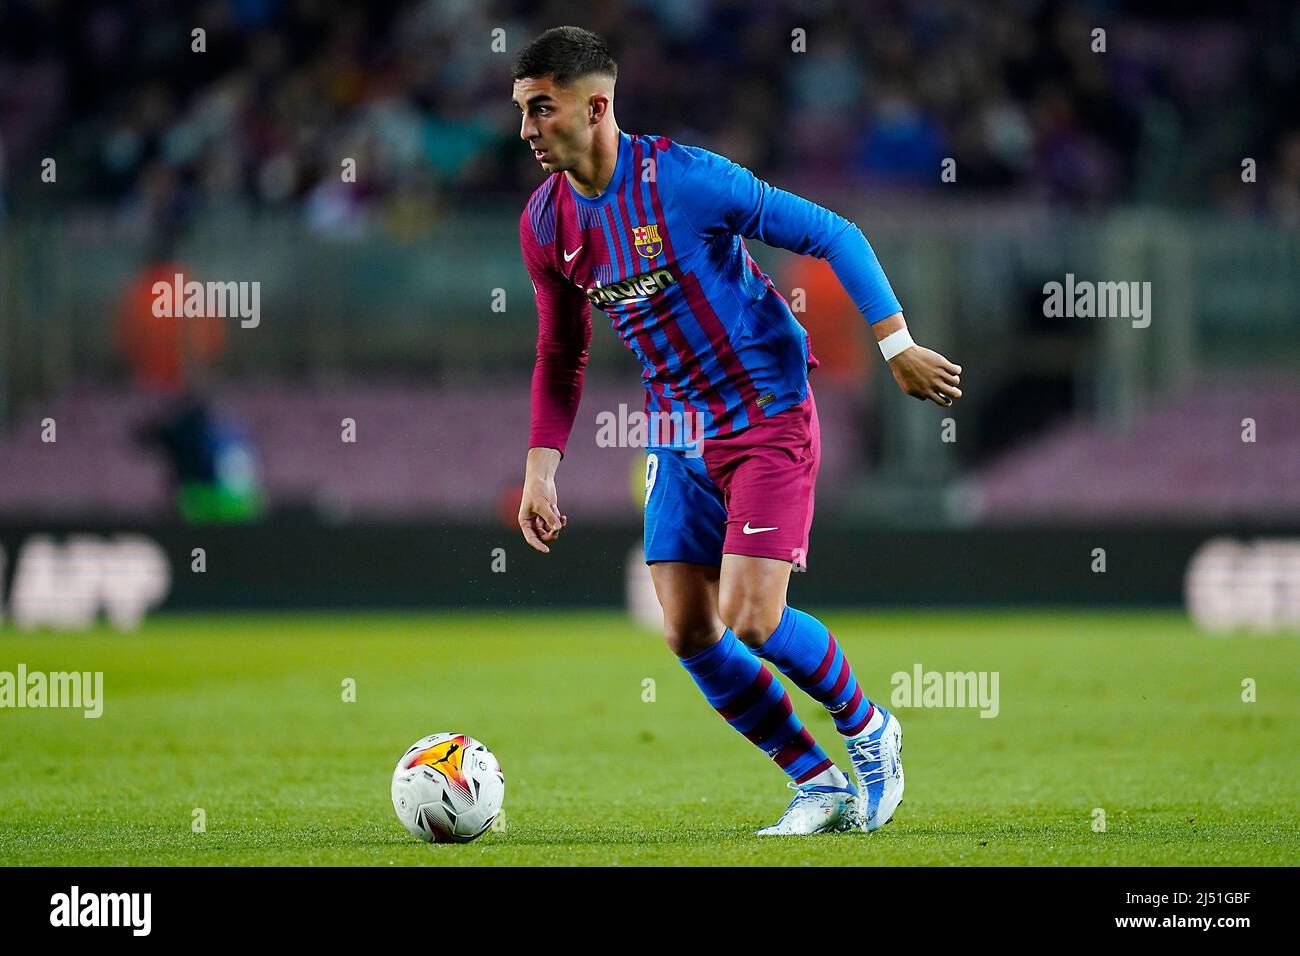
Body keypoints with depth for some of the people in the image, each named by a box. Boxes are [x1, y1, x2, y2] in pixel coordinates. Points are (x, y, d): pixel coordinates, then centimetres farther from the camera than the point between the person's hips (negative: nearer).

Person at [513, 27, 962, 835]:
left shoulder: (682, 178, -20)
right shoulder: (546, 223, 0)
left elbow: (834, 236, -15)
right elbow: (560, 354, 15)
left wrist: (896, 346, -18)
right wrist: (540, 467, 8)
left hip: (769, 420, -7)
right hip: (680, 436, 7)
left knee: (750, 620, -15)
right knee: (688, 633, -3)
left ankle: (869, 729, 13)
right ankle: (820, 784, 12)